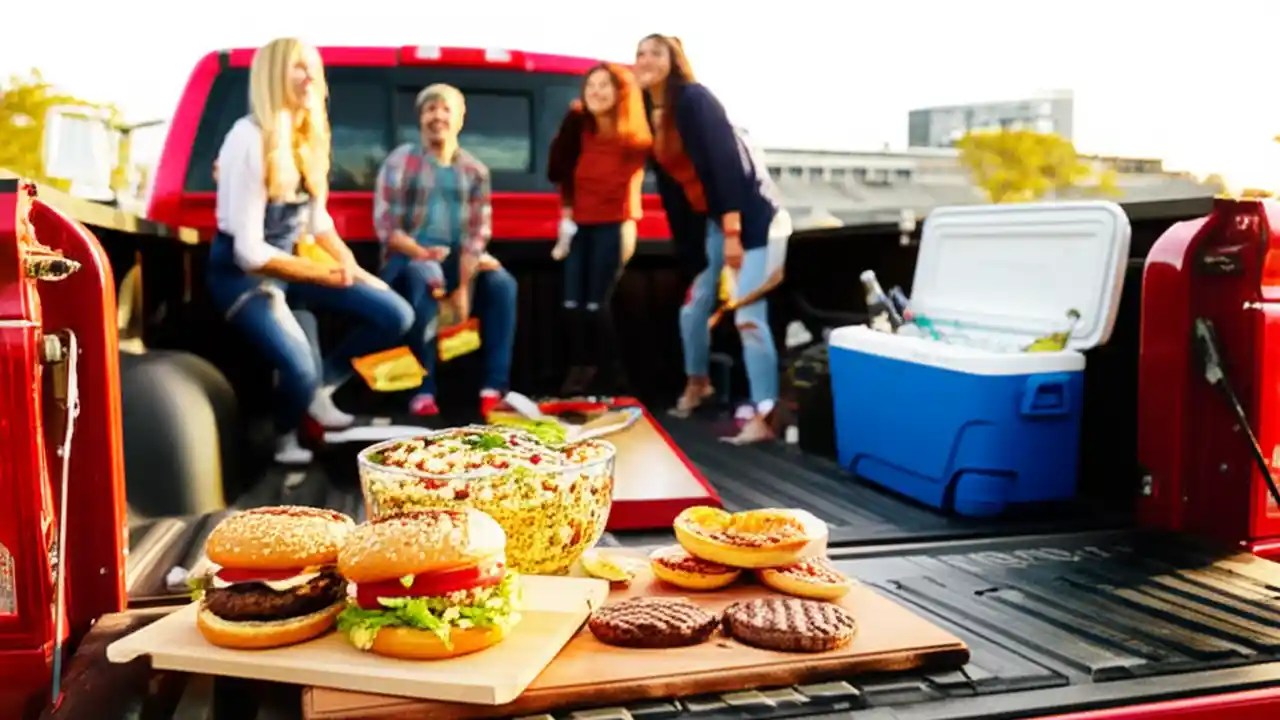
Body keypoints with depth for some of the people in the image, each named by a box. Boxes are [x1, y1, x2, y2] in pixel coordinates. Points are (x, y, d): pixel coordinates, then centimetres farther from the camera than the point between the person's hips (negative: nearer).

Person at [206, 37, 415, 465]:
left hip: (289, 262, 8)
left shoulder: (308, 137, 5)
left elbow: (318, 219, 12)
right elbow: (250, 252, -22)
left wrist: (351, 267, -3)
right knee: (301, 369, -29)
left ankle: (322, 386, 17)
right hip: (242, 273, -8)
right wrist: (326, 274, -20)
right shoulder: (249, 140, -20)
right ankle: (285, 437, 7)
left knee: (395, 316, -3)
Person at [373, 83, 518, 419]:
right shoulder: (401, 161, 0)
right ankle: (423, 391, -33)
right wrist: (422, 253, -23)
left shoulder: (475, 170, 9)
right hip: (407, 258, -3)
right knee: (423, 277, -37)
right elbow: (385, 225, -6)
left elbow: (477, 232, 1)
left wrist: (463, 287, -13)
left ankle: (494, 386, -23)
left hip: (456, 261, 3)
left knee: (502, 283, -24)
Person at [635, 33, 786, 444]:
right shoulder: (651, 114, 9)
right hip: (710, 221, 8)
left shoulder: (695, 99, -15)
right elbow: (669, 178, 13)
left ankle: (765, 418, -11)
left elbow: (726, 161, -22)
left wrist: (733, 232, -26)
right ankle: (697, 384, 39)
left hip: (750, 215, -8)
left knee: (747, 316, -14)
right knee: (693, 306, 15)